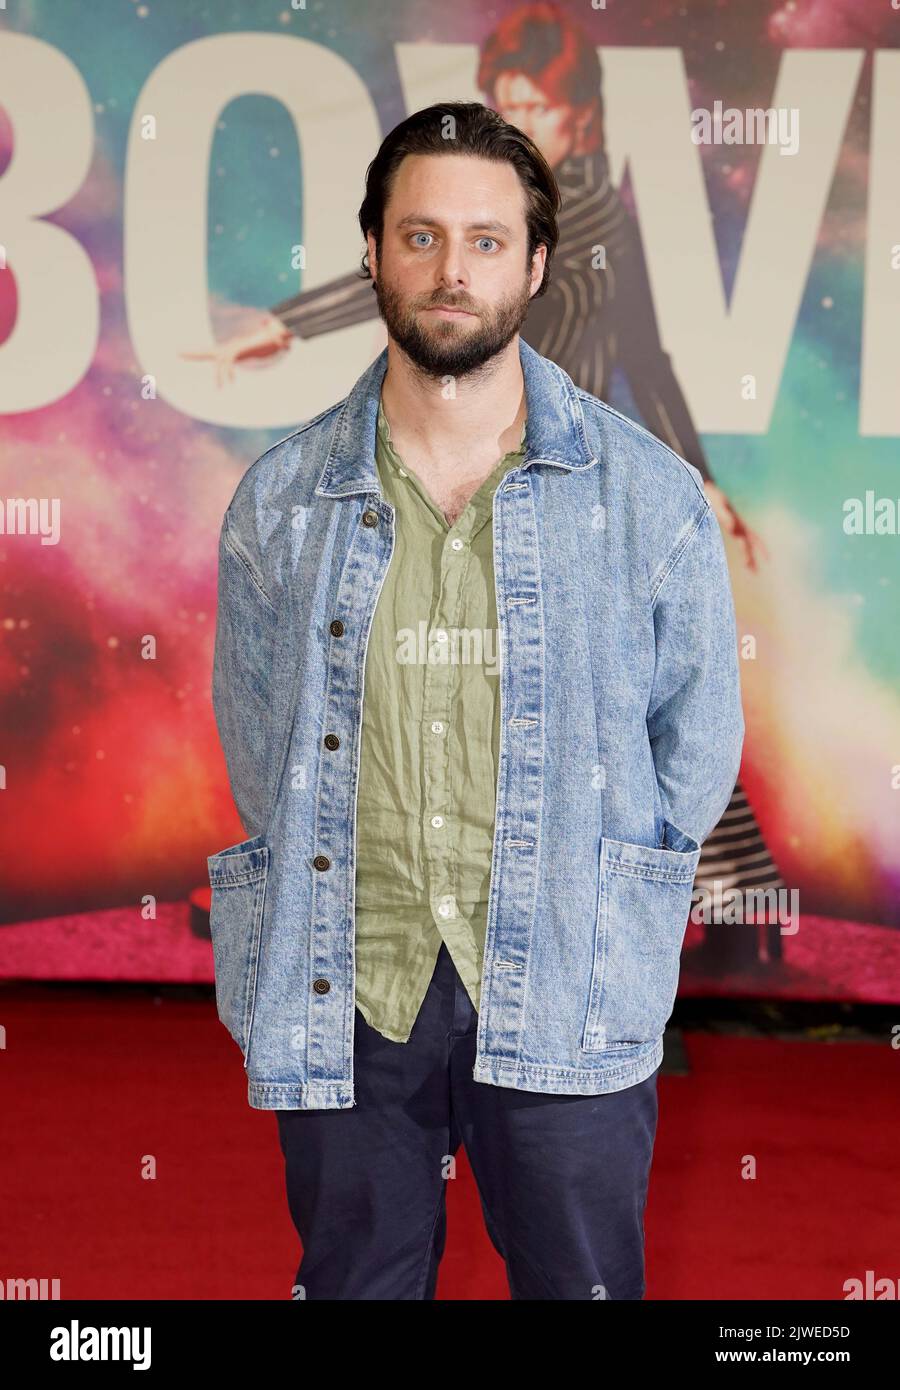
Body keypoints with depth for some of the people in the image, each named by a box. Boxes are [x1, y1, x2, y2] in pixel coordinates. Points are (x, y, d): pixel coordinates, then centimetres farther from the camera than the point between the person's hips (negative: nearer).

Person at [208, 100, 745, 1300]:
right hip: (343, 994, 1)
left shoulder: (648, 494, -1)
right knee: (356, 1283, 13)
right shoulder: (281, 500, 3)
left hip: (565, 1009, -1)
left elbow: (698, 735, 7)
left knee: (582, 1280, 7)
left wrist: (598, 908, 5)